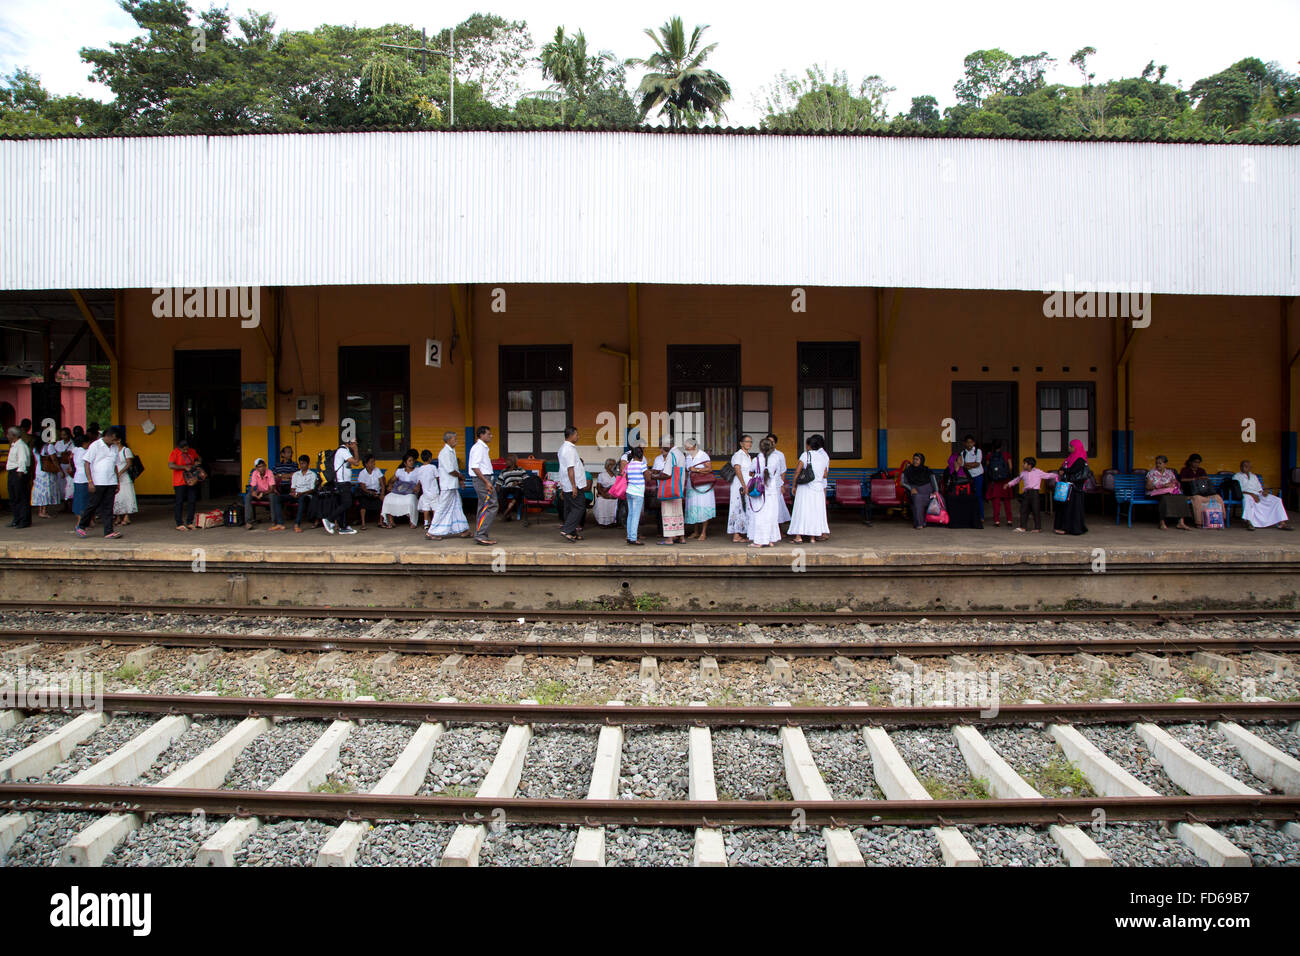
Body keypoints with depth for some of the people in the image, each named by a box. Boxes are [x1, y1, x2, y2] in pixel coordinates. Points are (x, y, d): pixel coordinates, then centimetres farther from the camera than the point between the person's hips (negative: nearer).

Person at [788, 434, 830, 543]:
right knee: (816, 511, 9)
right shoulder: (825, 456, 5)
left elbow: (797, 472, -9)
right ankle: (813, 536, 10)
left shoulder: (806, 455, -6)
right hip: (819, 487, 3)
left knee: (801, 510, 1)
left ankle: (798, 536, -3)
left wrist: (794, 486, 0)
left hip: (805, 487, -3)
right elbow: (825, 475, 3)